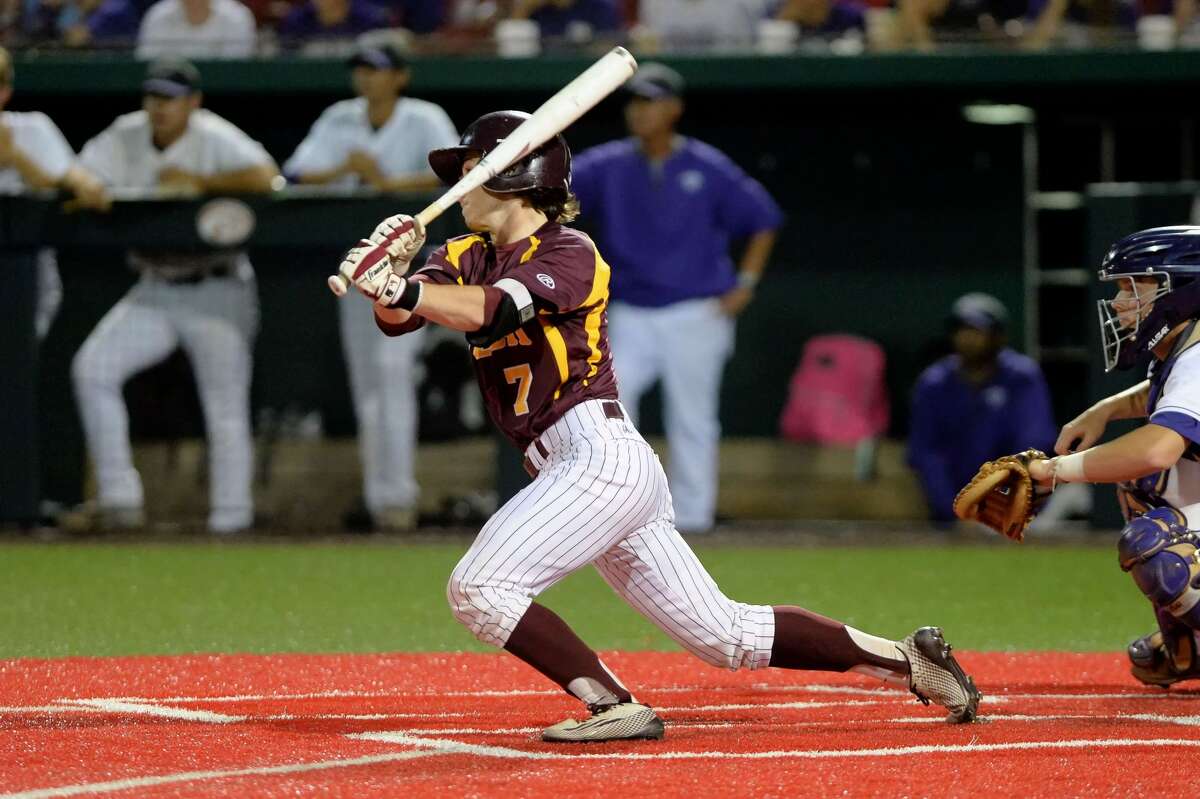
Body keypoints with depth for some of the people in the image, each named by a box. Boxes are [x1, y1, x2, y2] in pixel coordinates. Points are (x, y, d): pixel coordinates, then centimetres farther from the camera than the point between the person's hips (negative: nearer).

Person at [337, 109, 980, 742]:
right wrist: (390, 275, -22)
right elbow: (398, 316, 0)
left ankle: (615, 707, -17)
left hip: (600, 456, -9)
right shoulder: (469, 258, 16)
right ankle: (901, 660, 13)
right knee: (726, 634, 10)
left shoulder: (567, 253, -7)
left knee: (478, 589, -17)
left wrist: (400, 287, -40)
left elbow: (489, 310, -26)